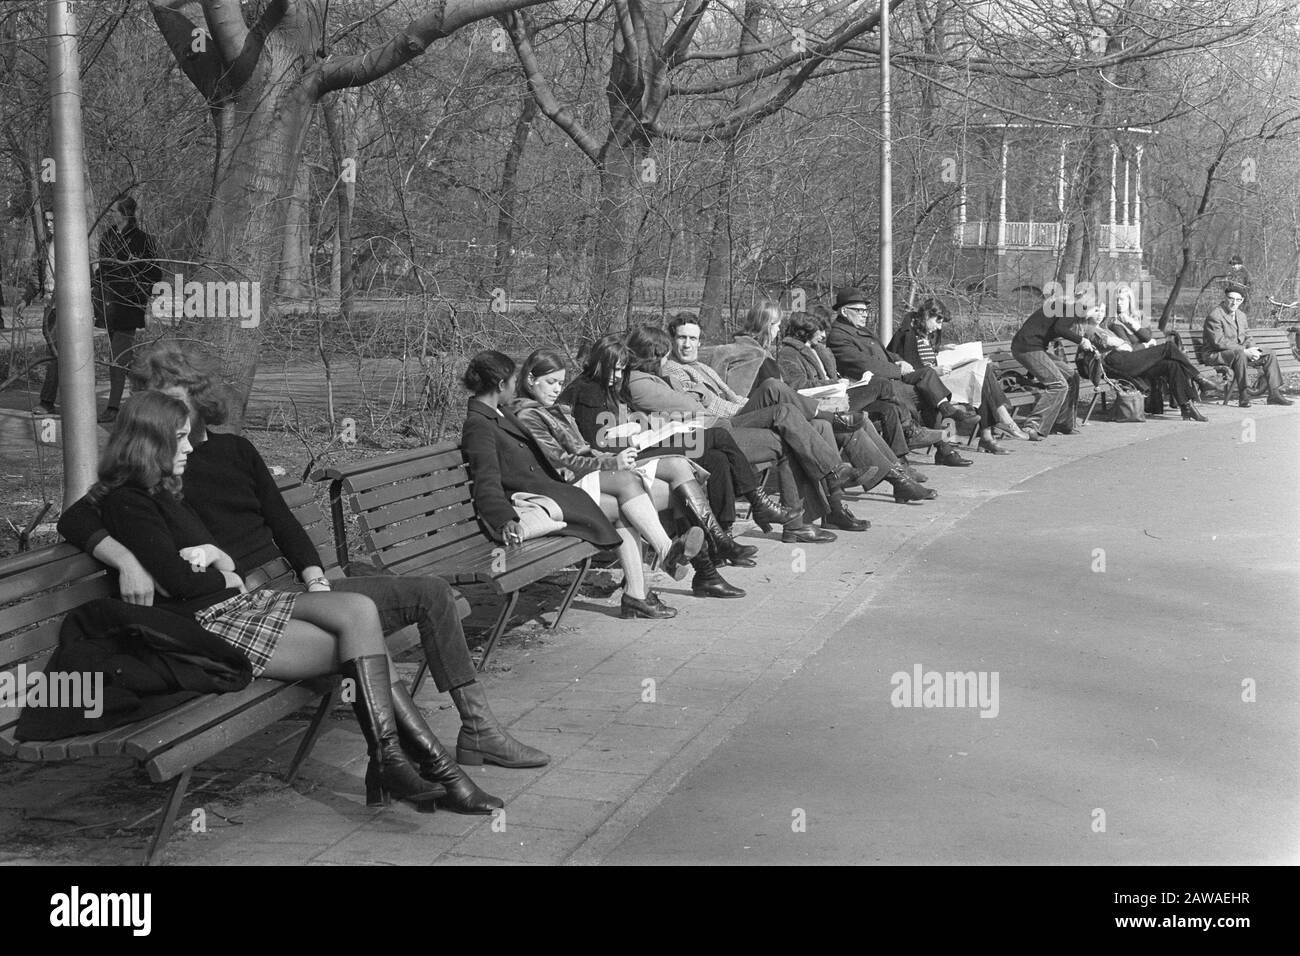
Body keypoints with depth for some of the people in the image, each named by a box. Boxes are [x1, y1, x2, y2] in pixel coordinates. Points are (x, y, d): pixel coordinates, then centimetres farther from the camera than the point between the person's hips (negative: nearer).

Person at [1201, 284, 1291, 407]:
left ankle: (1274, 394, -3)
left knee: (1270, 356, -2)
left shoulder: (1241, 315, 13)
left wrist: (1253, 350, -9)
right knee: (1239, 354, -39)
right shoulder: (1214, 315, -16)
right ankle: (1243, 396, -37)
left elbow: (1247, 337, 16)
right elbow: (1219, 342, -24)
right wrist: (1244, 351, -24)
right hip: (1215, 354, -9)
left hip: (1239, 353, 9)